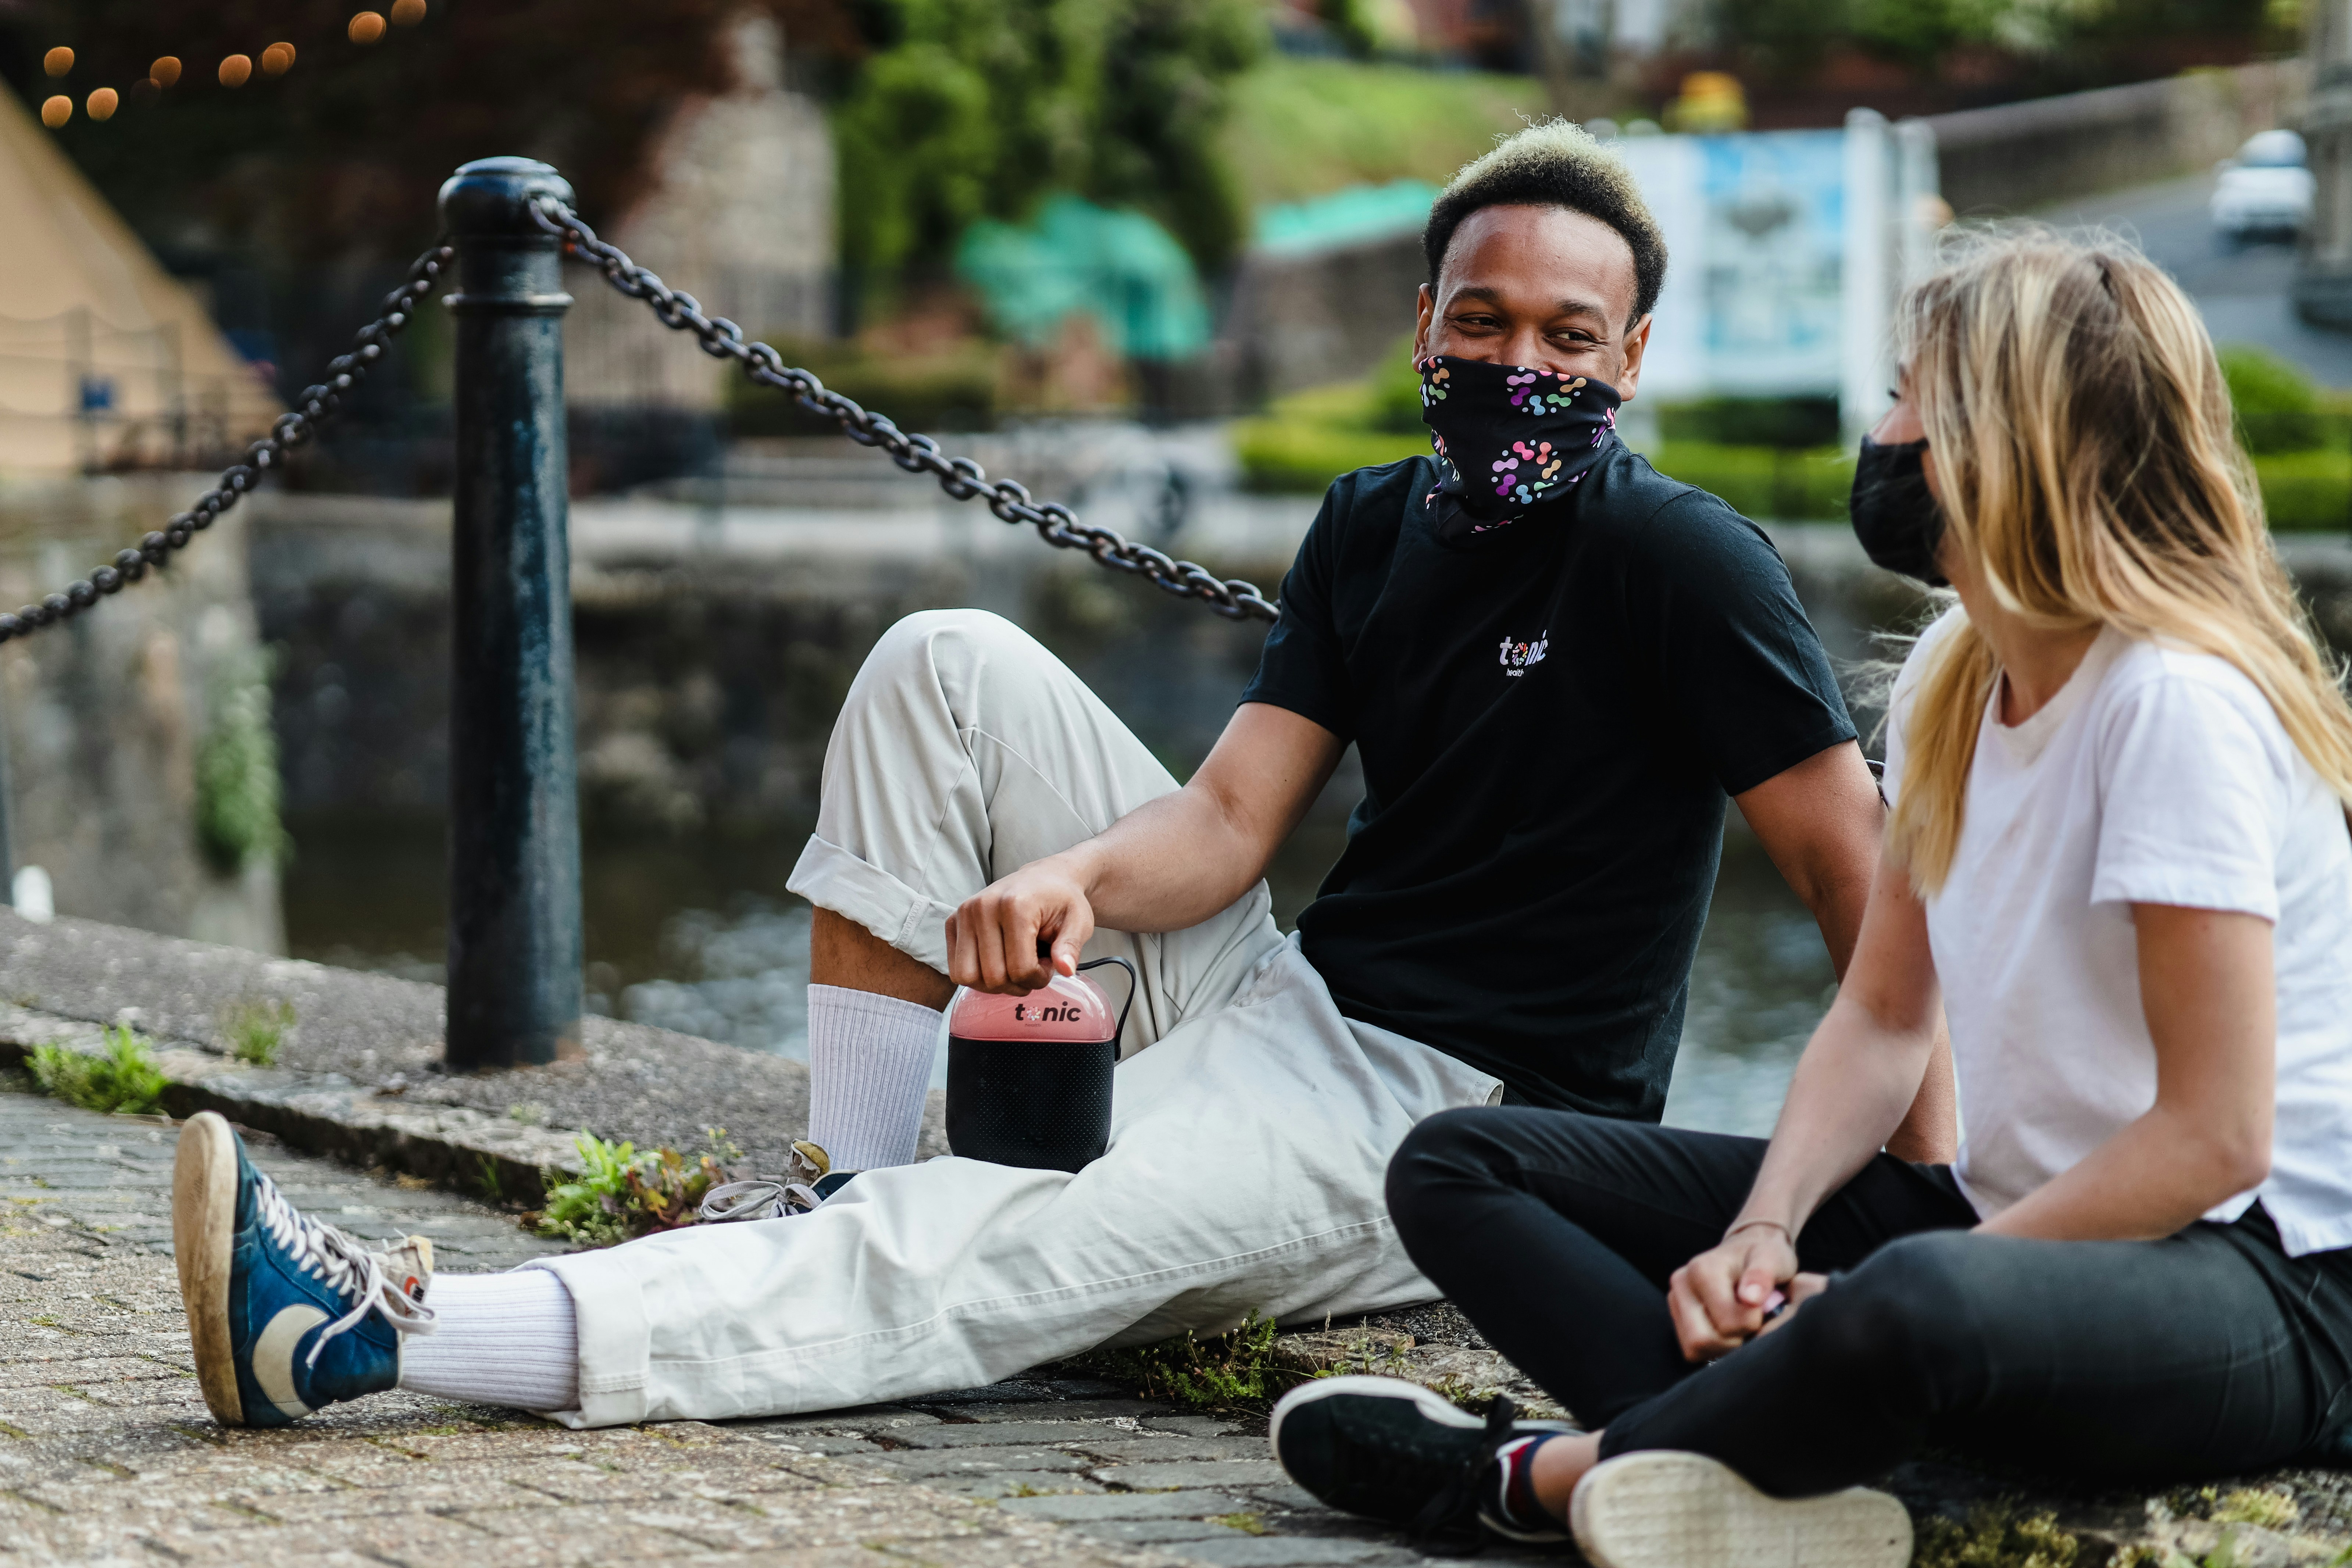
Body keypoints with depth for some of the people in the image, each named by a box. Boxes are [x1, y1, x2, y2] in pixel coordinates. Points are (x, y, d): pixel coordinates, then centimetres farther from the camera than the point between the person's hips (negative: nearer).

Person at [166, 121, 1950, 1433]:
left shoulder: (1679, 558, -11)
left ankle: (373, 1333, -38)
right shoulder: (1379, 524, 10)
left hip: (1459, 1124, -8)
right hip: (1284, 1014, 8)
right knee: (950, 666, 0)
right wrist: (1073, 873, -21)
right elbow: (1233, 815, 2)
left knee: (972, 1258, -30)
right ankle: (848, 1191, -4)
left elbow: (1861, 867, -13)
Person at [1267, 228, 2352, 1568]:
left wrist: (1860, 1302, -21)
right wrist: (1765, 1229, -8)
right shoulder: (1953, 686, 9)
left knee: (1911, 1308, -45)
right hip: (2012, 1221, 9)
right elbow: (1882, 1018, 13)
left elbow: (2214, 1137, -21)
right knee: (1458, 1166, 0)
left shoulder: (2179, 702, -18)